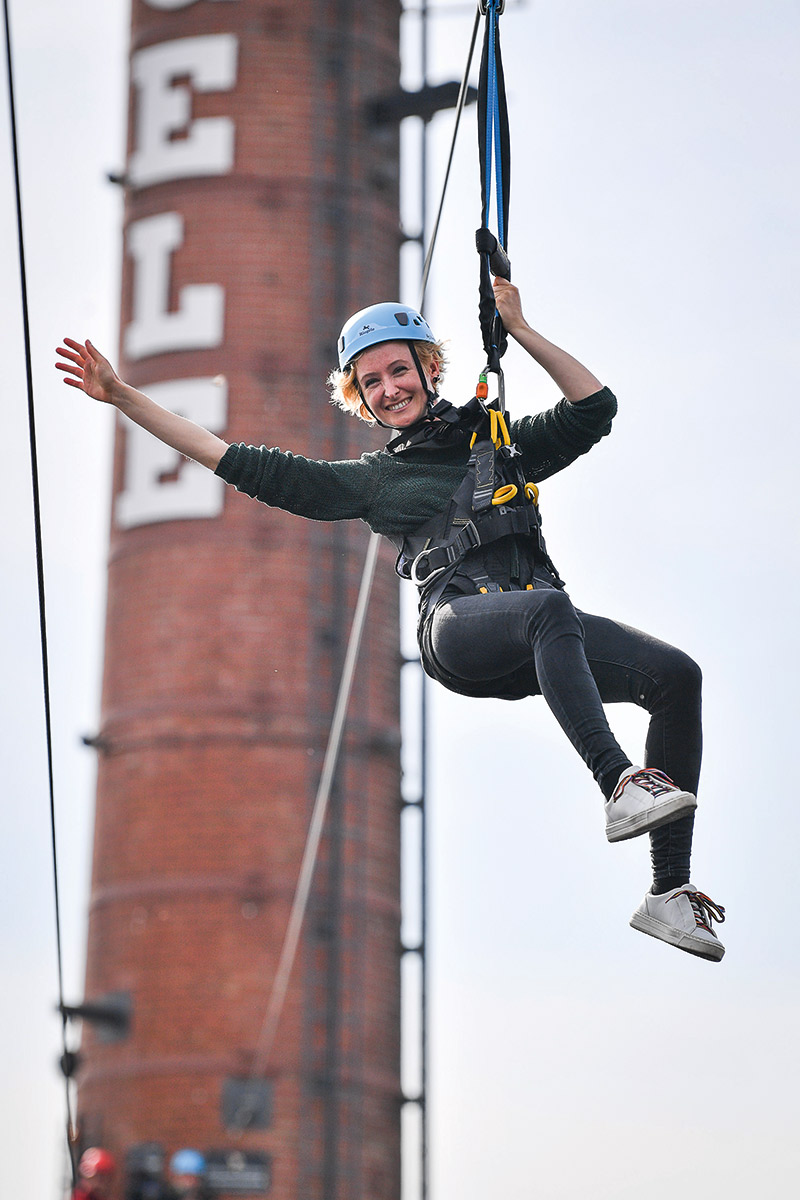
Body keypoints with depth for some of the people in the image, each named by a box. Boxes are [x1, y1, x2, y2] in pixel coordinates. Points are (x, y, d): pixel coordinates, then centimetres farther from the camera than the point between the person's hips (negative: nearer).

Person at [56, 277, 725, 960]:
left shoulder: (502, 443, 29)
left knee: (676, 676, -21)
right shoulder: (370, 480, 25)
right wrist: (124, 399, 19)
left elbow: (594, 409, 20)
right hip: (458, 627, -3)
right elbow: (249, 468, 21)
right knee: (549, 607, -38)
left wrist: (520, 331, 14)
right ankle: (620, 788, -51)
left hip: (537, 647, 3)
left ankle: (670, 894, -23)